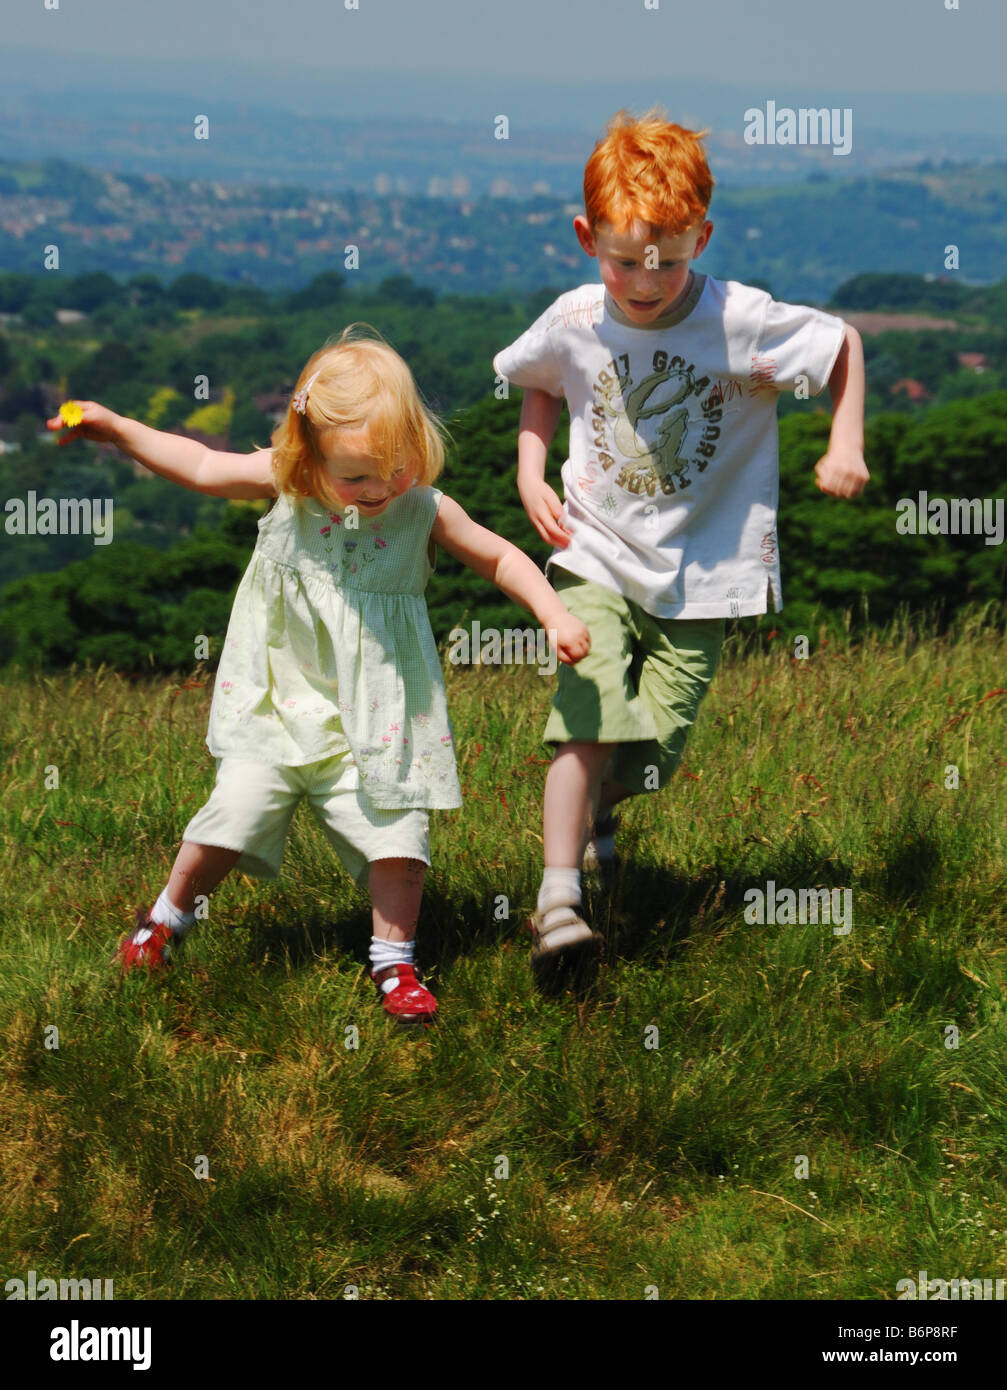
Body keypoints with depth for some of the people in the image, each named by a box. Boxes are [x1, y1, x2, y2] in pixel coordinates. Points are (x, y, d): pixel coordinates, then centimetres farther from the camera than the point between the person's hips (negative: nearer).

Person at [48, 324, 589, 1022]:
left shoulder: (427, 512, -9)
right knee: (236, 811, -9)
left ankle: (394, 963, 13)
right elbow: (201, 466, 0)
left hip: (375, 719, 0)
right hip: (281, 701, 0)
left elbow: (499, 557, 4)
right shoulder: (285, 481, -10)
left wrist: (553, 612, -8)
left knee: (396, 830, -5)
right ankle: (166, 920, 16)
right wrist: (117, 429, -6)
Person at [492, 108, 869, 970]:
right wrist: (531, 472, 5)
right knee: (587, 721, -19)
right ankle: (558, 897, -15)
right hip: (596, 560, 1)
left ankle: (597, 808, 38)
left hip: (702, 577, -1)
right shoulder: (573, 323, -6)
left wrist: (846, 445, -9)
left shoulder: (742, 322, -16)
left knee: (652, 751, 1)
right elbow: (538, 384, 17)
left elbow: (843, 344, 0)